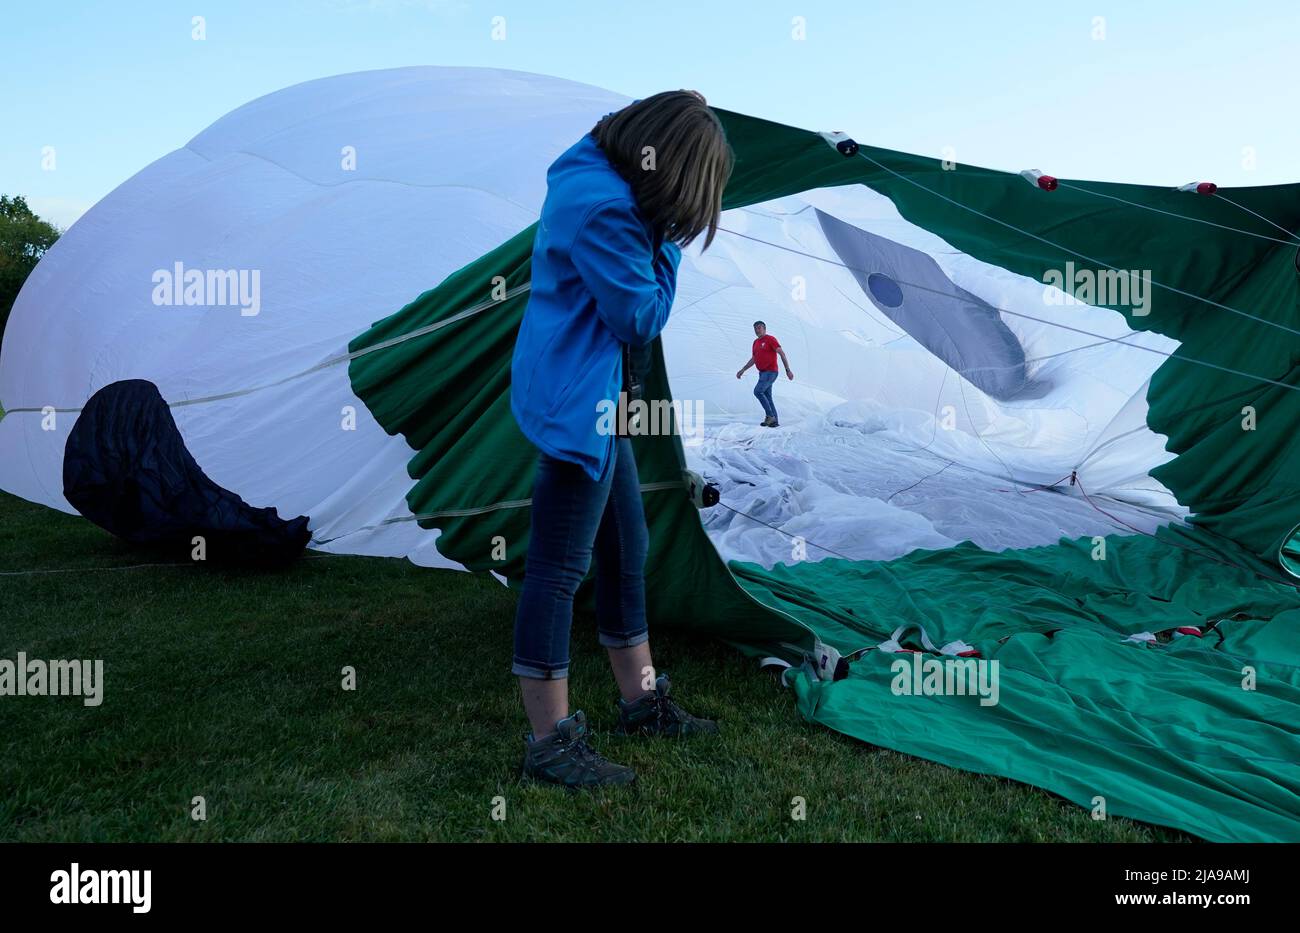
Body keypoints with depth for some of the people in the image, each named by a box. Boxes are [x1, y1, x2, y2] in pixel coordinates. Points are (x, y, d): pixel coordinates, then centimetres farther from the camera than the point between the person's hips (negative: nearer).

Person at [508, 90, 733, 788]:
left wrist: (660, 240, 2)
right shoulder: (605, 208, -22)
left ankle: (642, 702, 32)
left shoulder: (591, 175, 10)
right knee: (559, 568, -3)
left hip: (596, 395, 11)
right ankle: (549, 744, 10)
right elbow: (641, 318, -17)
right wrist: (668, 247, -7)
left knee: (625, 547, 17)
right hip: (574, 402, -11)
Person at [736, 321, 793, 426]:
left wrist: (788, 370, -17)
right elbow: (753, 359, 25)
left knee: (758, 391, -20)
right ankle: (774, 421, 11)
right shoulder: (756, 342, 15)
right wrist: (742, 370, 21)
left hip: (770, 372, -8)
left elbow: (782, 353, -12)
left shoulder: (770, 339, -8)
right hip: (762, 373, 9)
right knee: (767, 397, 7)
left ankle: (770, 415, -15)